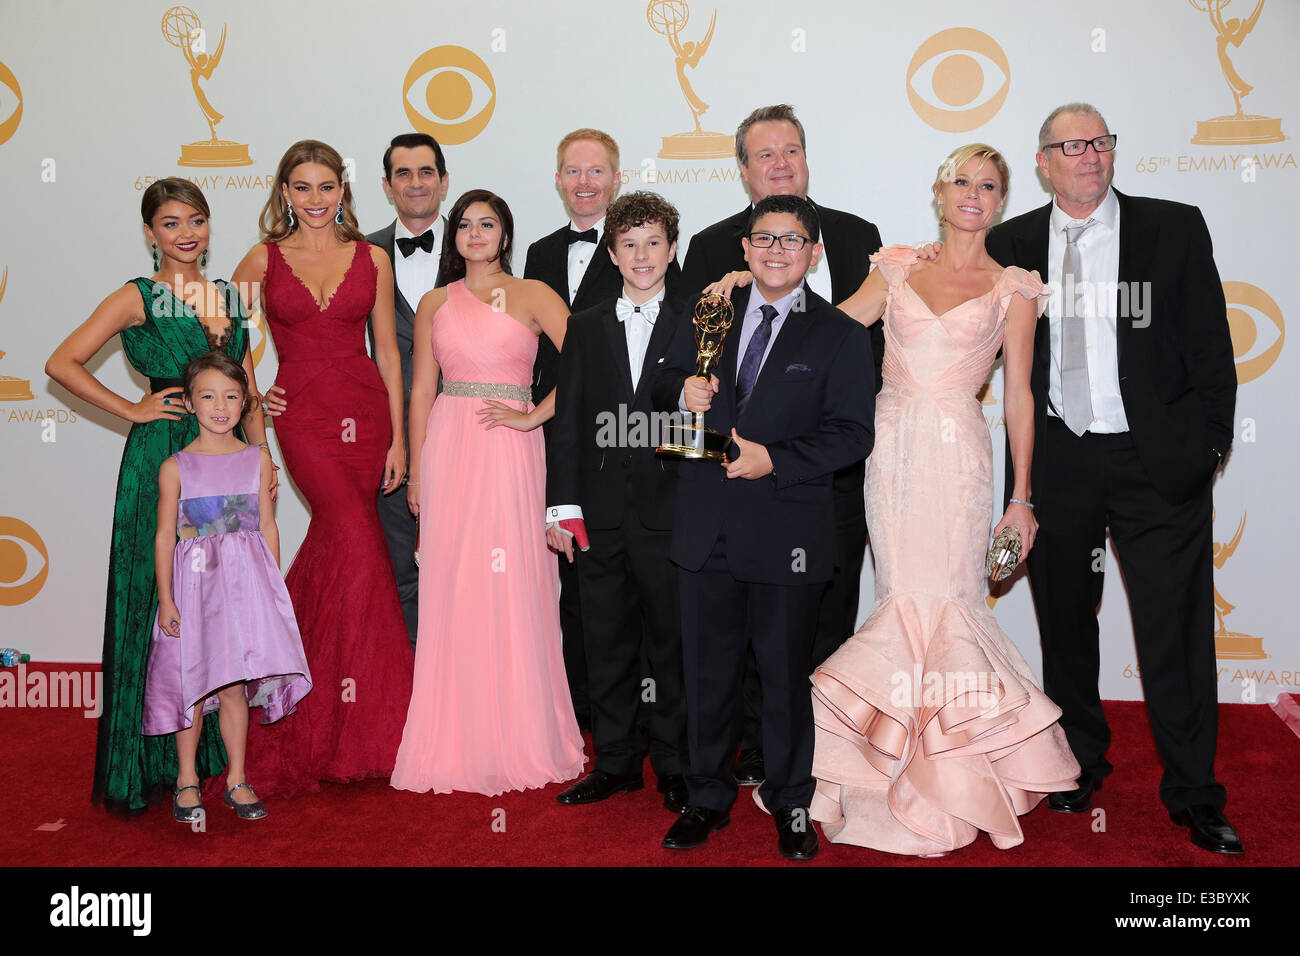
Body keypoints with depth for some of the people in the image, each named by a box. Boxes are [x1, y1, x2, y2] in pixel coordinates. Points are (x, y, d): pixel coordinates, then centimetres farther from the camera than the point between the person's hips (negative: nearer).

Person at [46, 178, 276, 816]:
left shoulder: (228, 297, 13)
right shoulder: (138, 298, -1)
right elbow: (62, 363, -7)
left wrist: (263, 460, 8)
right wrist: (132, 411, -8)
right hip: (161, 458, -5)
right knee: (159, 602, -1)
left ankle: (218, 749, 21)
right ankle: (151, 764, 10)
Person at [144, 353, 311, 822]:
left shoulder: (257, 460, 3)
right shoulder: (176, 467, -2)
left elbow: (268, 527, 7)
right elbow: (165, 536, -1)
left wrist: (272, 587, 5)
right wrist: (165, 598, -5)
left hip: (245, 582, 1)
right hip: (194, 582, -1)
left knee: (234, 688, 5)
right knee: (193, 685, 6)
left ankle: (236, 779, 19)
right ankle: (187, 778, 24)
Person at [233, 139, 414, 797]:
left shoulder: (371, 259, 7)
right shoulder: (264, 259, 5)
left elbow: (387, 349, 6)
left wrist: (398, 438, 3)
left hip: (364, 410, 2)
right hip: (300, 414, -2)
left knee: (334, 544, 6)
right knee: (358, 543, -15)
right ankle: (361, 715, -3)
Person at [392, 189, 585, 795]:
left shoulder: (532, 296, 6)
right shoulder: (435, 304, 13)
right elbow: (421, 391, 12)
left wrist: (533, 416, -10)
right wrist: (416, 472, 7)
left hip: (510, 454, -2)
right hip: (448, 450, 2)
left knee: (511, 587, -1)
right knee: (451, 590, 1)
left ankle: (519, 739, 11)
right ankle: (455, 740, 11)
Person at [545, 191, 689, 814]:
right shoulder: (585, 328, 10)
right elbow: (567, 422, 6)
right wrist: (562, 505, 0)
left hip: (671, 511, -2)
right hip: (602, 516, 3)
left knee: (672, 644, 7)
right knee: (607, 646, 11)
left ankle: (675, 767, 22)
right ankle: (616, 763, 24)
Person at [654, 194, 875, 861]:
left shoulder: (840, 335, 1)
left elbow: (852, 432, -6)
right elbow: (662, 388, 14)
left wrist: (774, 459, -18)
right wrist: (683, 393, -10)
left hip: (786, 533, -3)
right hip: (706, 527, 3)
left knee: (786, 673, 8)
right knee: (707, 669, 11)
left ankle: (791, 805, 26)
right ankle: (708, 798, 28)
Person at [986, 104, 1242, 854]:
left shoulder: (1175, 228, 2)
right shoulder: (1013, 244, 6)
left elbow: (1210, 343, 1)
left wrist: (1210, 443, -4)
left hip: (1157, 461, -2)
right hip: (1058, 461, 2)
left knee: (1177, 630, 1)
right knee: (1065, 622, 14)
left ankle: (1194, 797, 16)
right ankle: (1082, 763, 34)